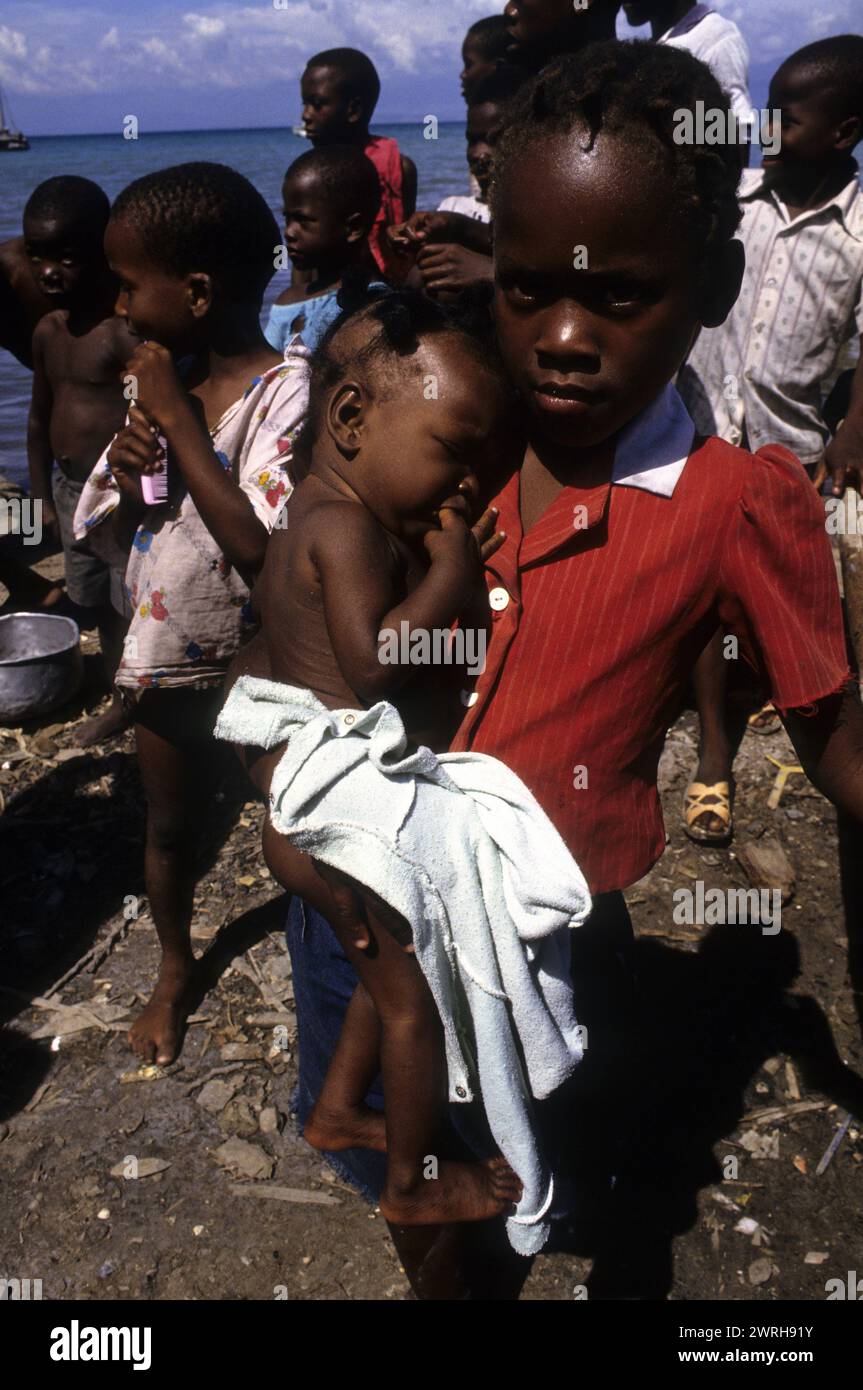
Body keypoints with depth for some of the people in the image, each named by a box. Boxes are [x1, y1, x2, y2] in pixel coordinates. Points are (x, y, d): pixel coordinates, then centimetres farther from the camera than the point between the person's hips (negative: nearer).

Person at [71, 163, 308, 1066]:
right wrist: (126, 473, -17)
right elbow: (99, 529, 5)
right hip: (167, 649, 7)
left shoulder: (285, 391, -23)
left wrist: (178, 419, -28)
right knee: (169, 825, 23)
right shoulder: (164, 378, -3)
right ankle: (174, 968, 48)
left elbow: (262, 549, -34)